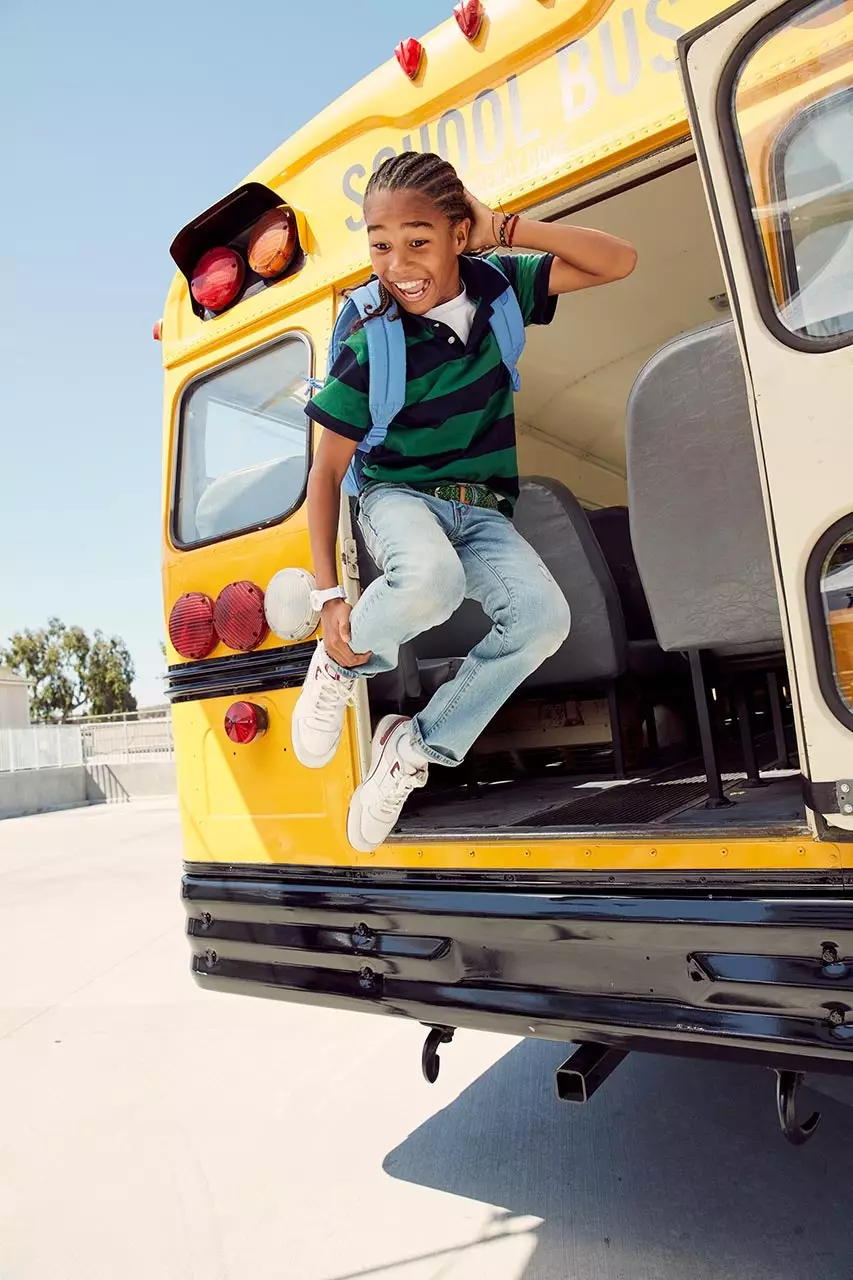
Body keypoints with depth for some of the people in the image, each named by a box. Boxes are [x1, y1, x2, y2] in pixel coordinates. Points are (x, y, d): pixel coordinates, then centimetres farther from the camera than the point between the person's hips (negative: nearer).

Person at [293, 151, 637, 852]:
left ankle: (415, 746, -7)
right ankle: (343, 661, -5)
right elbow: (326, 471, -9)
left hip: (481, 510, 4)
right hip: (397, 497, -3)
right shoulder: (370, 349, -13)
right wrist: (330, 595, -16)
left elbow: (619, 260, 0)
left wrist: (506, 228, -11)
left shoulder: (500, 284, -1)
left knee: (543, 616, -27)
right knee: (430, 582, -41)